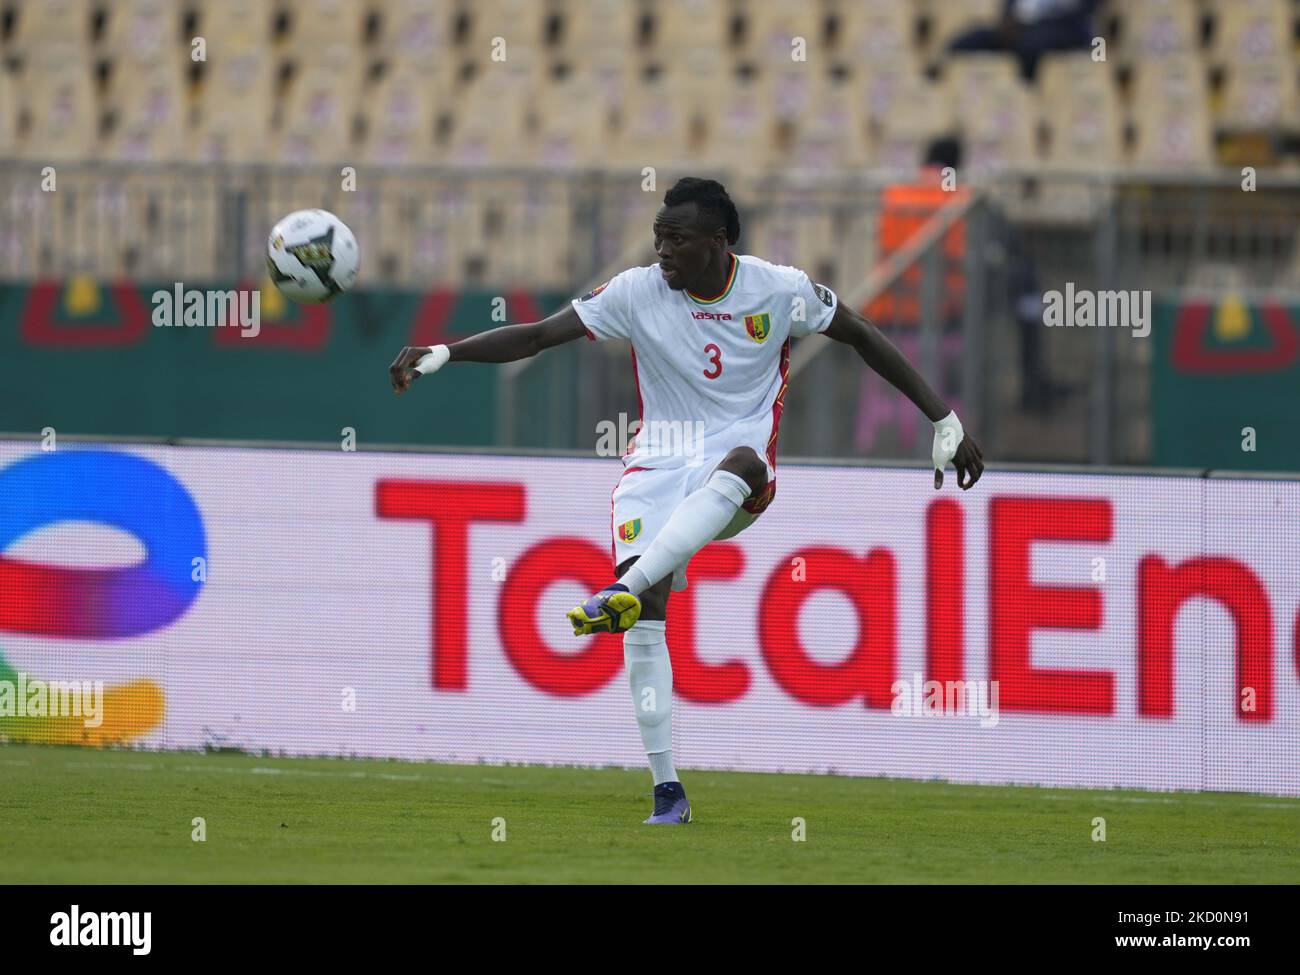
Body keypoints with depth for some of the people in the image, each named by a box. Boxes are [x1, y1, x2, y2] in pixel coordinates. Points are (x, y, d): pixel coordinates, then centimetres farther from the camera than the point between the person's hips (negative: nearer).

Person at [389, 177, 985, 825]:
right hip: (659, 464, 1)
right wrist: (440, 354, -16)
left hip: (741, 462, -1)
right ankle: (667, 792, -12)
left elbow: (863, 339, 10)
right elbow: (536, 336, -4)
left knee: (742, 461, -40)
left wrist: (945, 422, 9)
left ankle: (625, 590, -53)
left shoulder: (779, 291, -3)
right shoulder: (638, 292, -2)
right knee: (646, 621, -18)